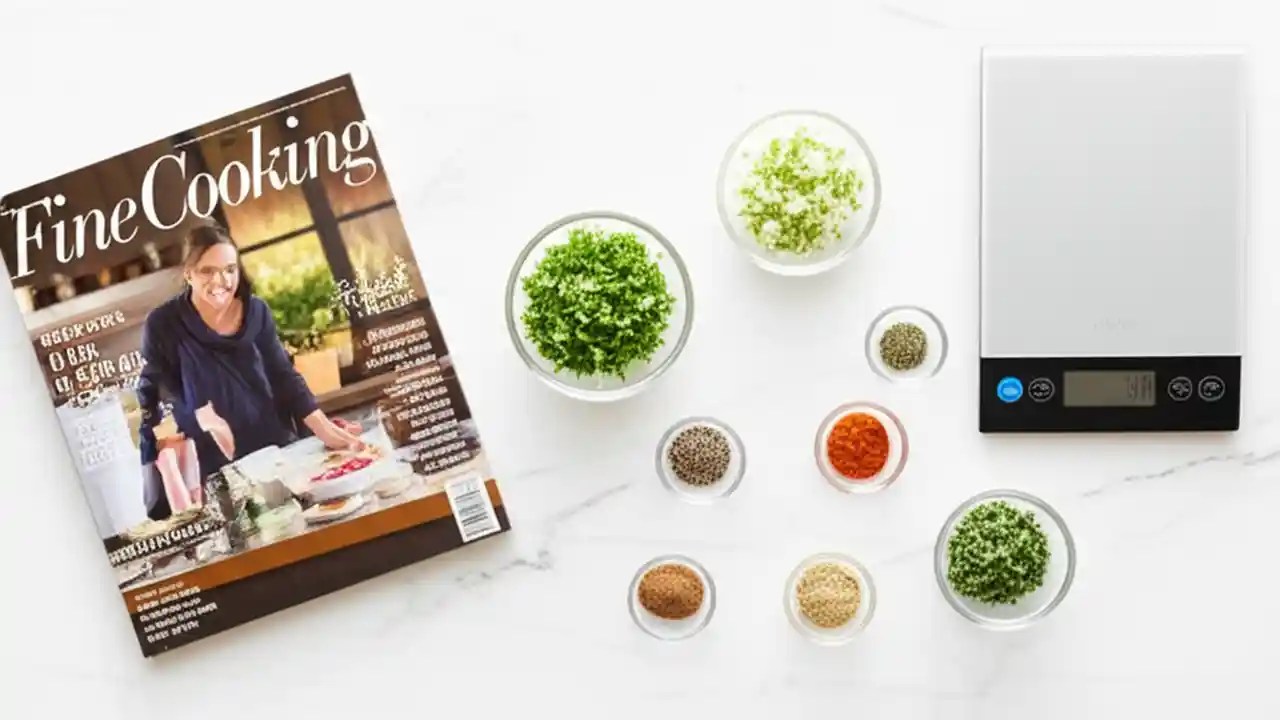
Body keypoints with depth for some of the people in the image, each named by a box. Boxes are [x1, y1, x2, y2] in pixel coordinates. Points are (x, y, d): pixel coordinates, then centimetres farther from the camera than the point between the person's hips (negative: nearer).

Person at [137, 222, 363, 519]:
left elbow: (284, 377, 0)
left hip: (276, 451, 3)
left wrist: (325, 431, -9)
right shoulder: (163, 325, -9)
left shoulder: (256, 311, -1)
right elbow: (154, 397, -6)